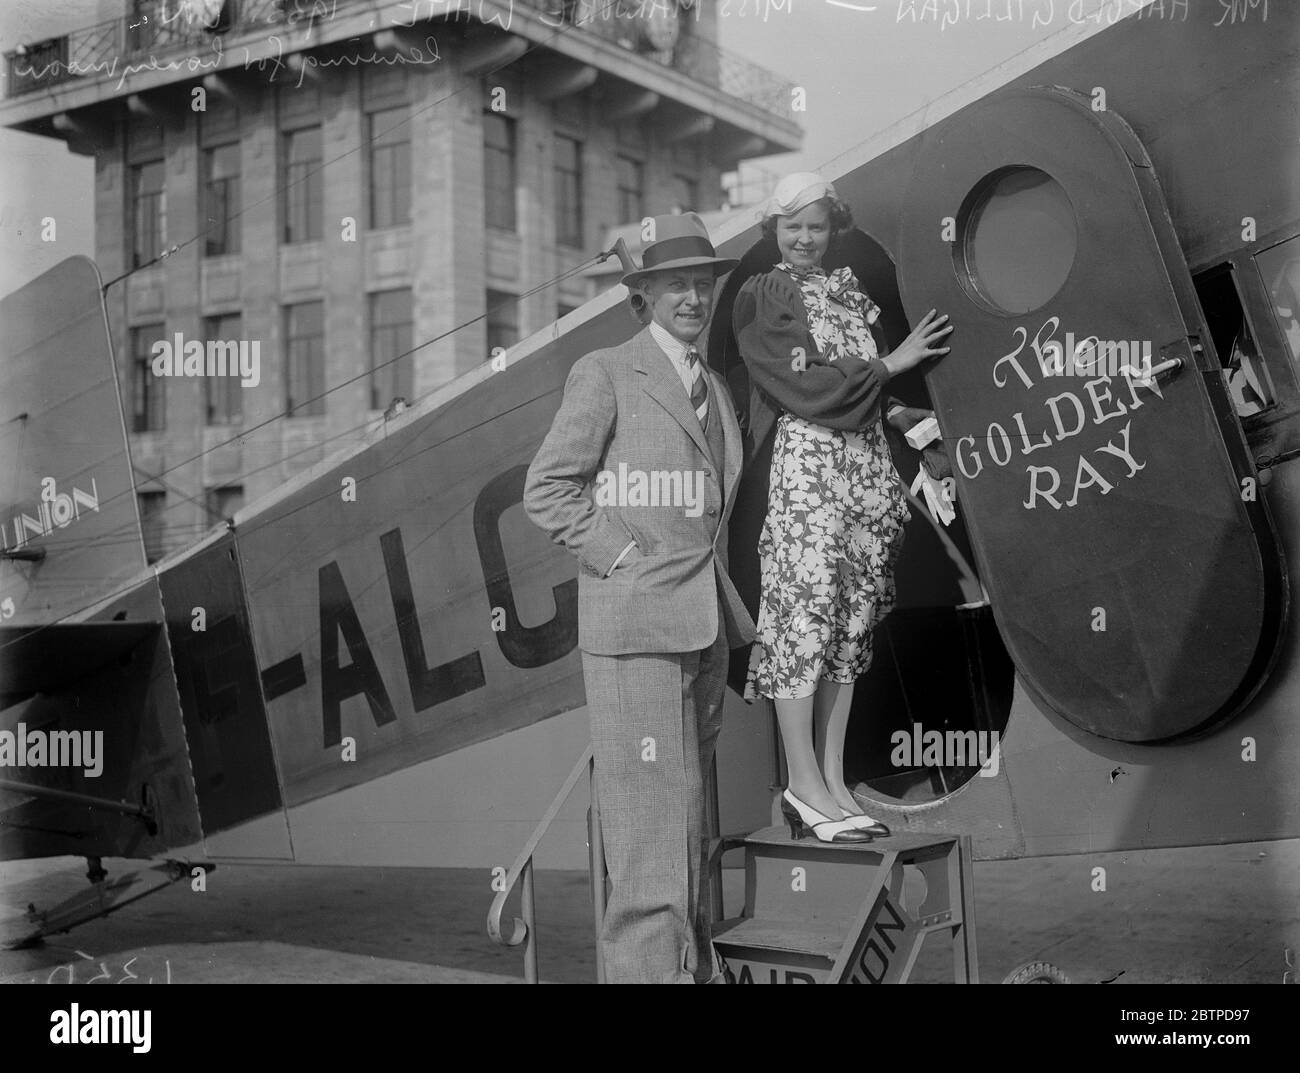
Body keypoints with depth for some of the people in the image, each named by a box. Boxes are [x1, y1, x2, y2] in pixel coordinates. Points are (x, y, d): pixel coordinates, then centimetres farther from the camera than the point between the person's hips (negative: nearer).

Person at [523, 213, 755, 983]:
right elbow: (548, 490, -6)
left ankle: (697, 964, 22)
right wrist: (623, 560, -11)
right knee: (653, 808, -11)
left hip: (707, 626, 7)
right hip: (635, 624, -7)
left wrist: (721, 583, 13)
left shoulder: (717, 389, 18)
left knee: (693, 807, 13)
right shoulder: (606, 375, -3)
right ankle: (648, 963, -6)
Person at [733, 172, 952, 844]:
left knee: (851, 620, 5)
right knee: (805, 613, -7)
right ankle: (804, 784, -2)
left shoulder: (848, 290, 20)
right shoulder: (759, 297, 2)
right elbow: (798, 383, -9)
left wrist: (900, 415, 5)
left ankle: (833, 778, 10)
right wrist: (888, 366, -6)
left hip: (869, 463, 7)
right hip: (807, 461, -6)